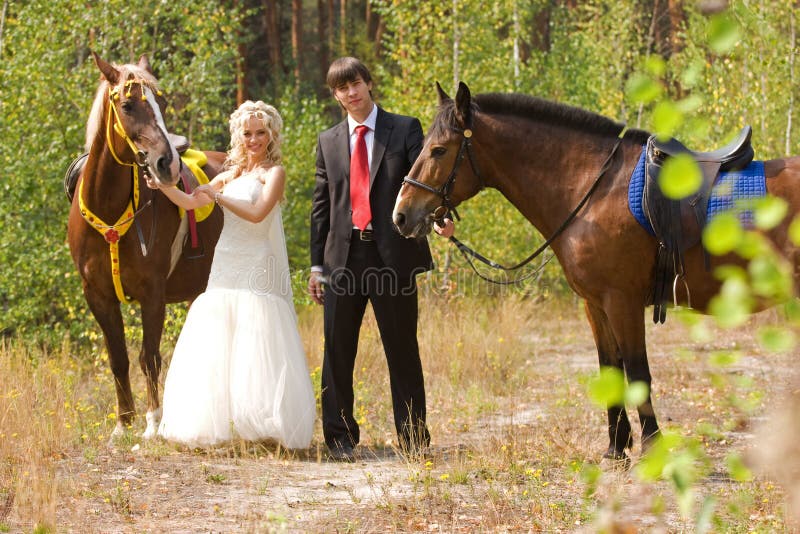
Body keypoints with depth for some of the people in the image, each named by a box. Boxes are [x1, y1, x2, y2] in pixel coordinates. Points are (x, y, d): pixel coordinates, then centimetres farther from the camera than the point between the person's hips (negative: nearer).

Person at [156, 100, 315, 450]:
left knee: (256, 348, -10)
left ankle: (263, 427, -9)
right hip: (226, 270, 6)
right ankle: (216, 424, 7)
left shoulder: (273, 173, -2)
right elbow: (189, 202, 16)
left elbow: (257, 212, -17)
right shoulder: (231, 176, 17)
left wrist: (216, 196, -14)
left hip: (258, 270, -6)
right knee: (215, 348, 3)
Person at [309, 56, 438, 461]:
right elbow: (320, 205, 14)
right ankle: (339, 436, 12)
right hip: (344, 256, 3)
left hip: (392, 253, -3)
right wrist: (316, 265, 10)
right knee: (338, 350, 4)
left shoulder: (404, 130, 4)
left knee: (402, 349, 3)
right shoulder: (328, 142, 13)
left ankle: (413, 438, 10)